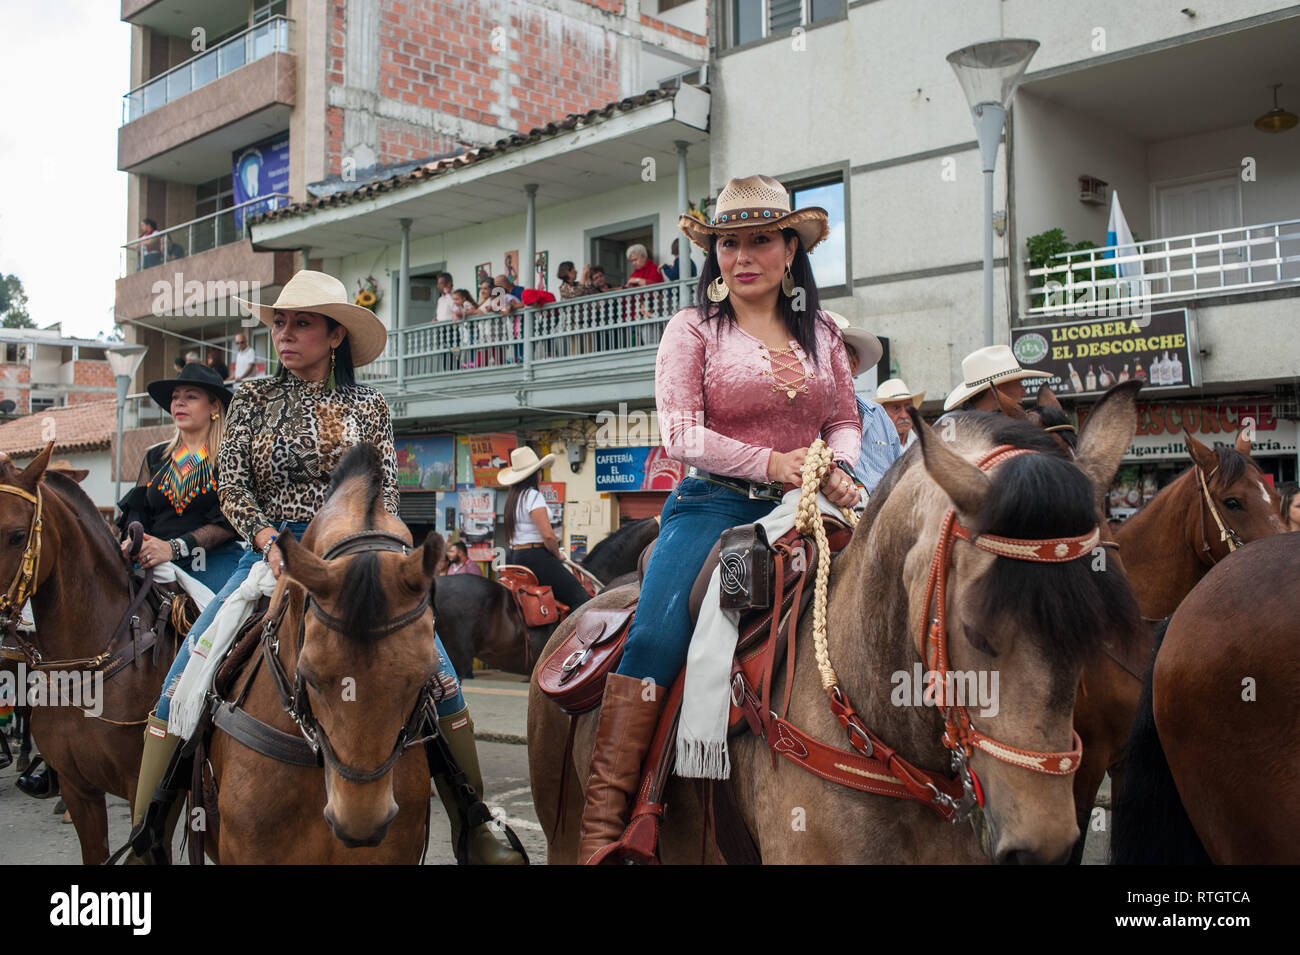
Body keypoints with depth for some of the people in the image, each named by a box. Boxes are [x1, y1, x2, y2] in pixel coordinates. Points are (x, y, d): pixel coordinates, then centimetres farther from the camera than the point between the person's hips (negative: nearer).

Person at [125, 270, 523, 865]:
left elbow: (386, 493, 5)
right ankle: (144, 837, -5)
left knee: (436, 664, -17)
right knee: (185, 669, -17)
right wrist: (271, 542, -15)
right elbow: (232, 486, 2)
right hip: (270, 553, 1)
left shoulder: (369, 408, 9)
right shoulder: (253, 401, 10)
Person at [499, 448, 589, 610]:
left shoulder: (512, 498, 13)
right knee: (580, 598, -9)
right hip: (534, 557, -9)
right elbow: (548, 535, -20)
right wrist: (557, 555, -2)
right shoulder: (533, 496, -12)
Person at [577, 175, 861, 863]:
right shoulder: (694, 329, 3)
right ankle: (603, 821, -18)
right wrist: (773, 462, -15)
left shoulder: (822, 333, 15)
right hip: (713, 505, -4)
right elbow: (681, 433, -7)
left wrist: (839, 468, -4)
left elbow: (844, 420, 19)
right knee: (655, 637, -23)